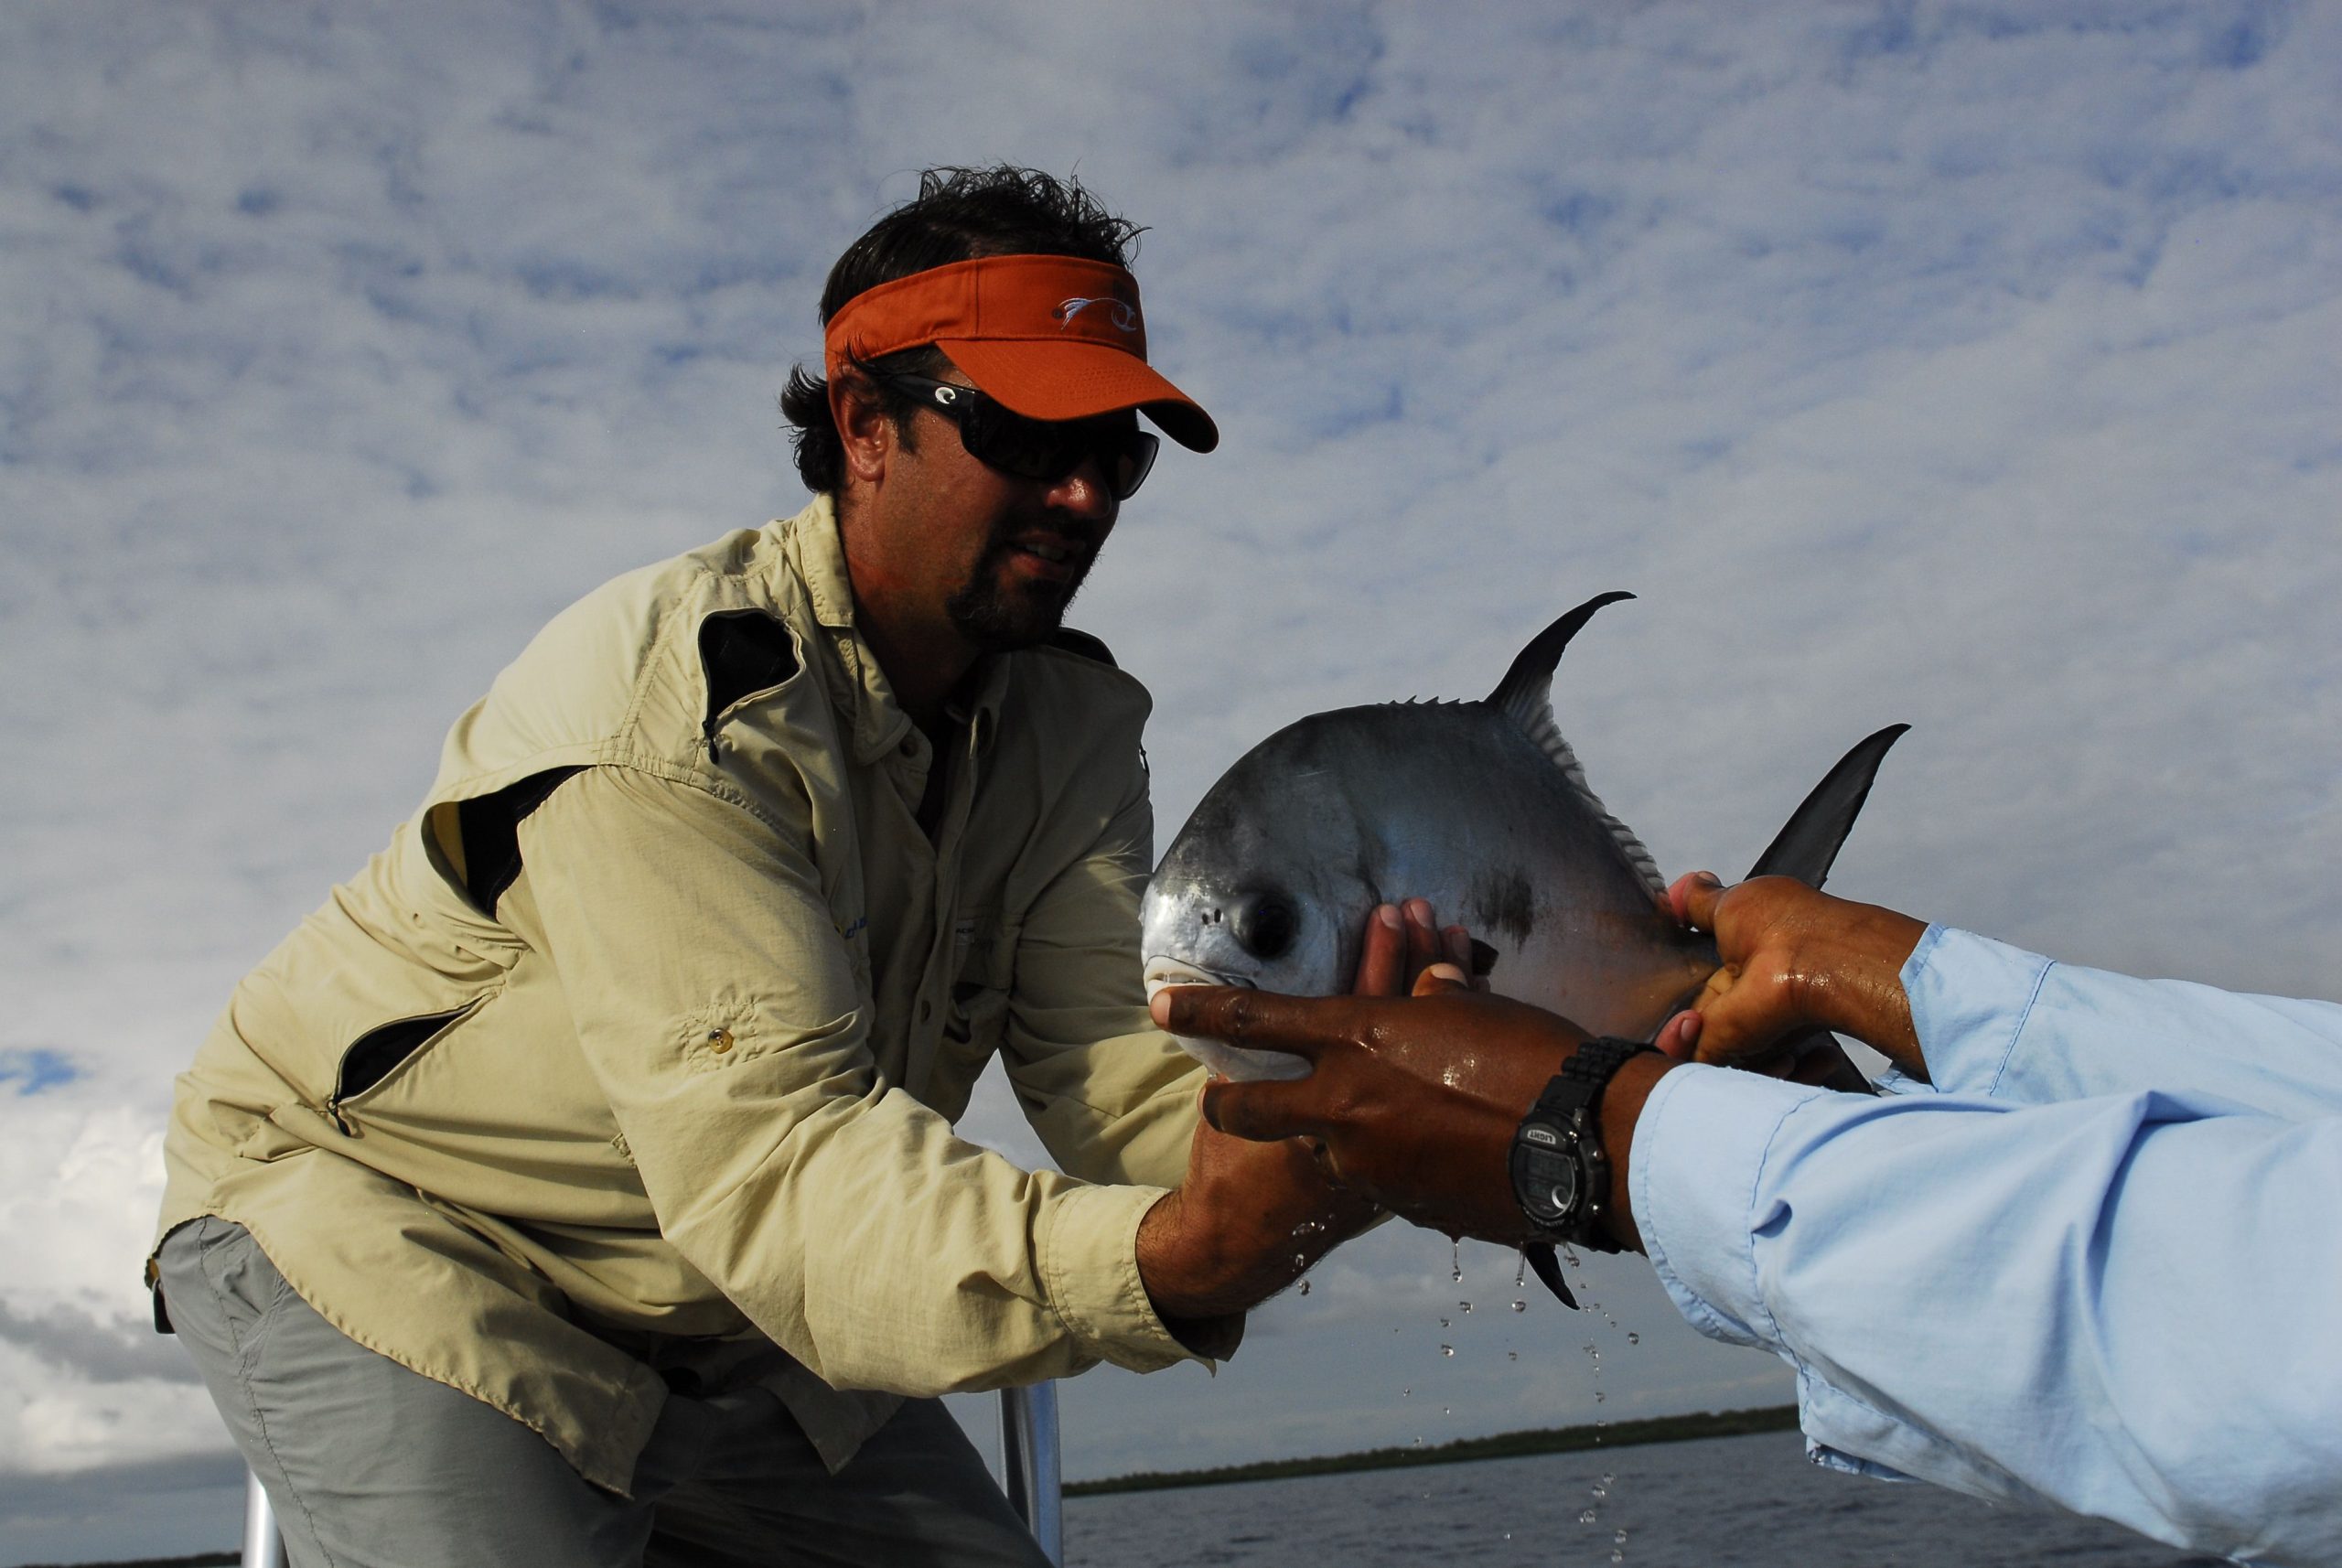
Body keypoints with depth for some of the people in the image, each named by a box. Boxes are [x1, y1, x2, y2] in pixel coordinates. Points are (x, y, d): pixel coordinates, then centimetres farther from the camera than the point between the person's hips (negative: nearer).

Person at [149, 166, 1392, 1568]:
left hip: (718, 1314, 6)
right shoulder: (673, 696, -29)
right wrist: (1159, 1260, -55)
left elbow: (1121, 1062, -18)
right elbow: (769, 1151, -40)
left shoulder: (1077, 729, -5)